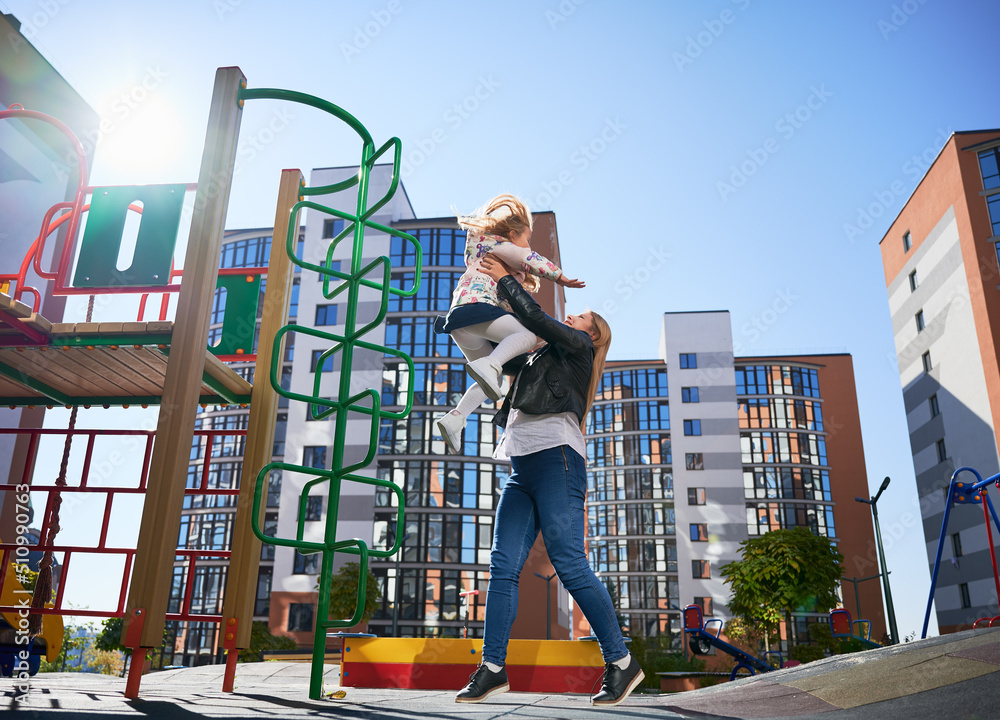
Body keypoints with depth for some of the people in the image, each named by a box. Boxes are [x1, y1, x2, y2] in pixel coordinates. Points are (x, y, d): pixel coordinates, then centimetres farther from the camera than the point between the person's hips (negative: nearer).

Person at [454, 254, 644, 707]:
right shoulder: (537, 360, 32)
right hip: (522, 468, 8)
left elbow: (535, 319, -1)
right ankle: (492, 668, -3)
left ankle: (621, 662, -3)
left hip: (555, 457, -8)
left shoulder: (578, 346, 11)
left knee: (570, 564, -13)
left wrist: (504, 279, 11)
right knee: (503, 566, -3)